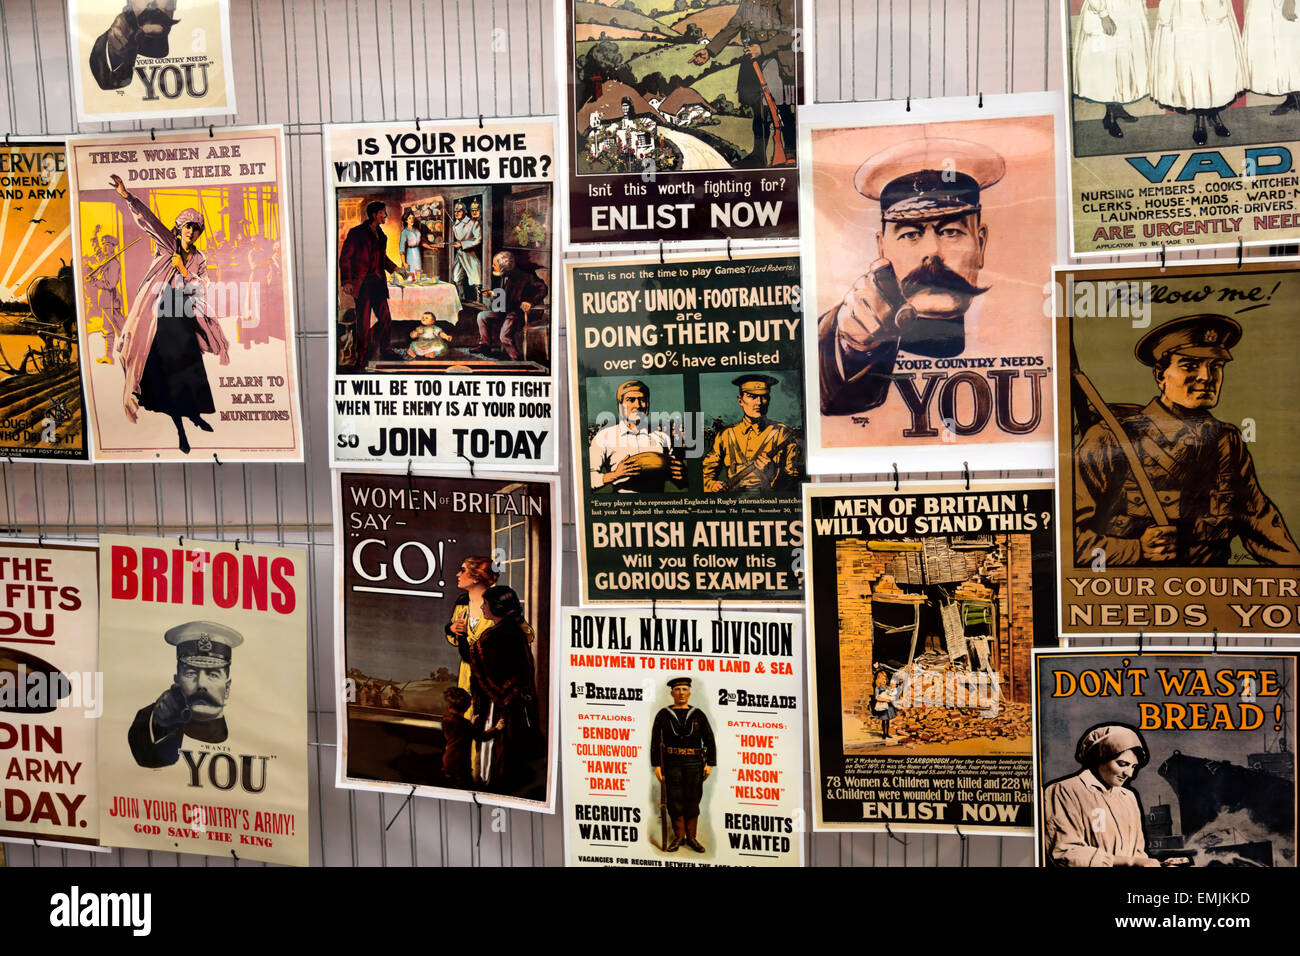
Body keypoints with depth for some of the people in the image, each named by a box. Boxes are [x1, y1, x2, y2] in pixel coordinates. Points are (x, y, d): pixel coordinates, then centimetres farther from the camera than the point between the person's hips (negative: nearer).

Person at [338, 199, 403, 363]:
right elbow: (345, 257, -5)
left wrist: (394, 268, 16)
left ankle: (385, 349, 24)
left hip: (378, 282, 6)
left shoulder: (380, 235, 16)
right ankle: (362, 355, 10)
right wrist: (347, 281, -13)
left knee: (386, 320, 7)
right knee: (363, 322, -2)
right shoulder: (356, 233, -5)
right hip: (362, 283, -6)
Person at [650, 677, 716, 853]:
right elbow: (655, 741, 2)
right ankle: (679, 836, 14)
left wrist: (710, 764, 0)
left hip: (694, 762, 1)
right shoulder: (663, 714, 5)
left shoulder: (698, 714, 7)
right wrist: (656, 765, -4)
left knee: (693, 799, 3)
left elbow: (709, 740, 7)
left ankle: (691, 837, 14)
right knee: (675, 799, 1)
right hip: (672, 763, -1)